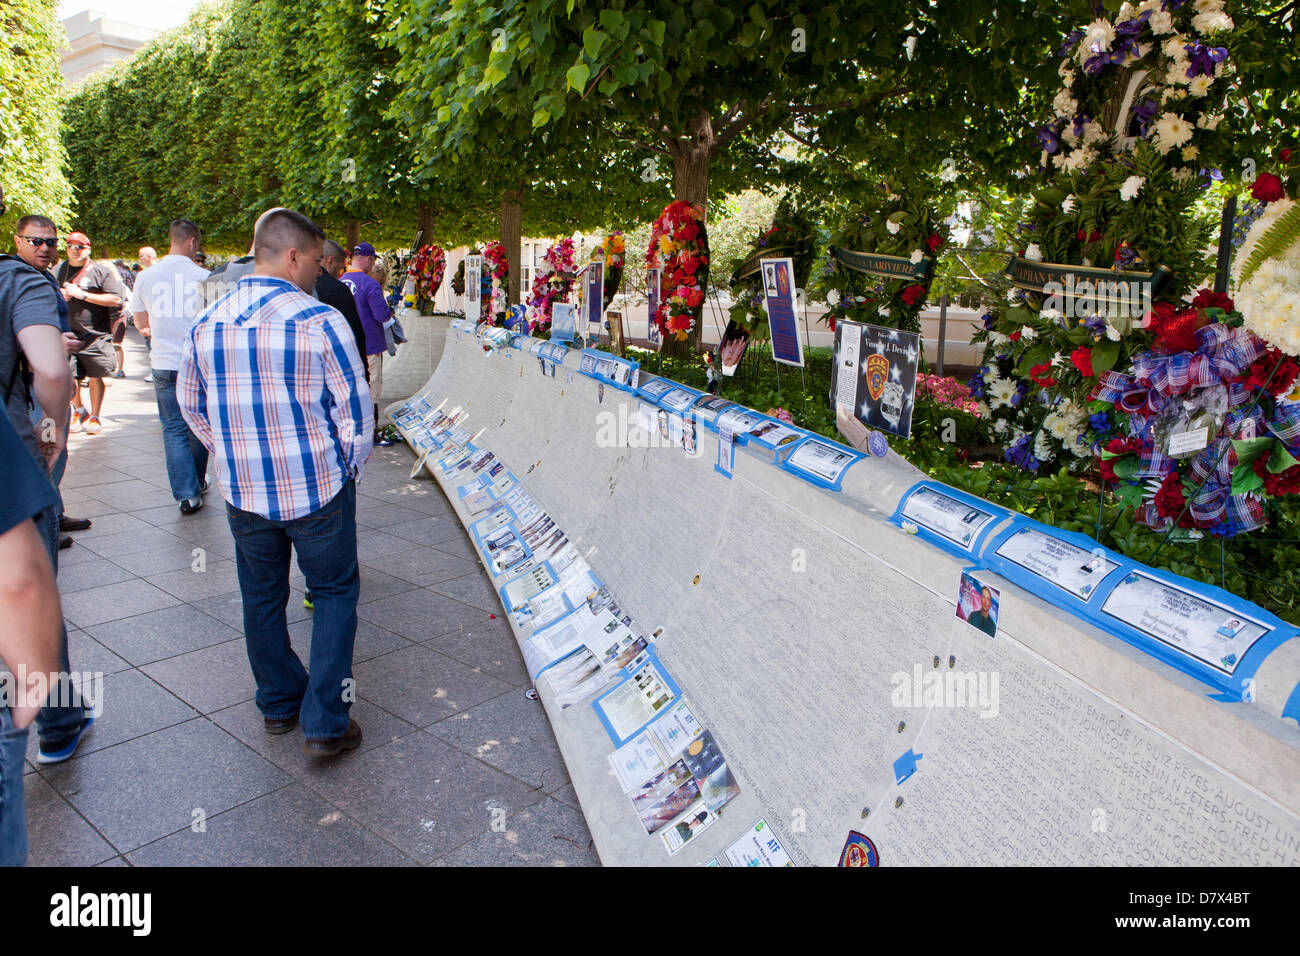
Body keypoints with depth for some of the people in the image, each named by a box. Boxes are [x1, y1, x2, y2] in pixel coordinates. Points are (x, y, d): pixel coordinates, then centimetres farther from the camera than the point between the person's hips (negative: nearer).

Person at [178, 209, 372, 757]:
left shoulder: (206, 325, 1)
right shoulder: (320, 322, -15)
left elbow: (191, 406, 11)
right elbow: (354, 409, -12)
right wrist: (346, 473, 3)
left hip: (242, 493, 5)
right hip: (317, 490, -4)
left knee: (262, 599, 19)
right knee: (334, 593, 10)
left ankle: (278, 706, 34)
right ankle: (325, 723, 9)